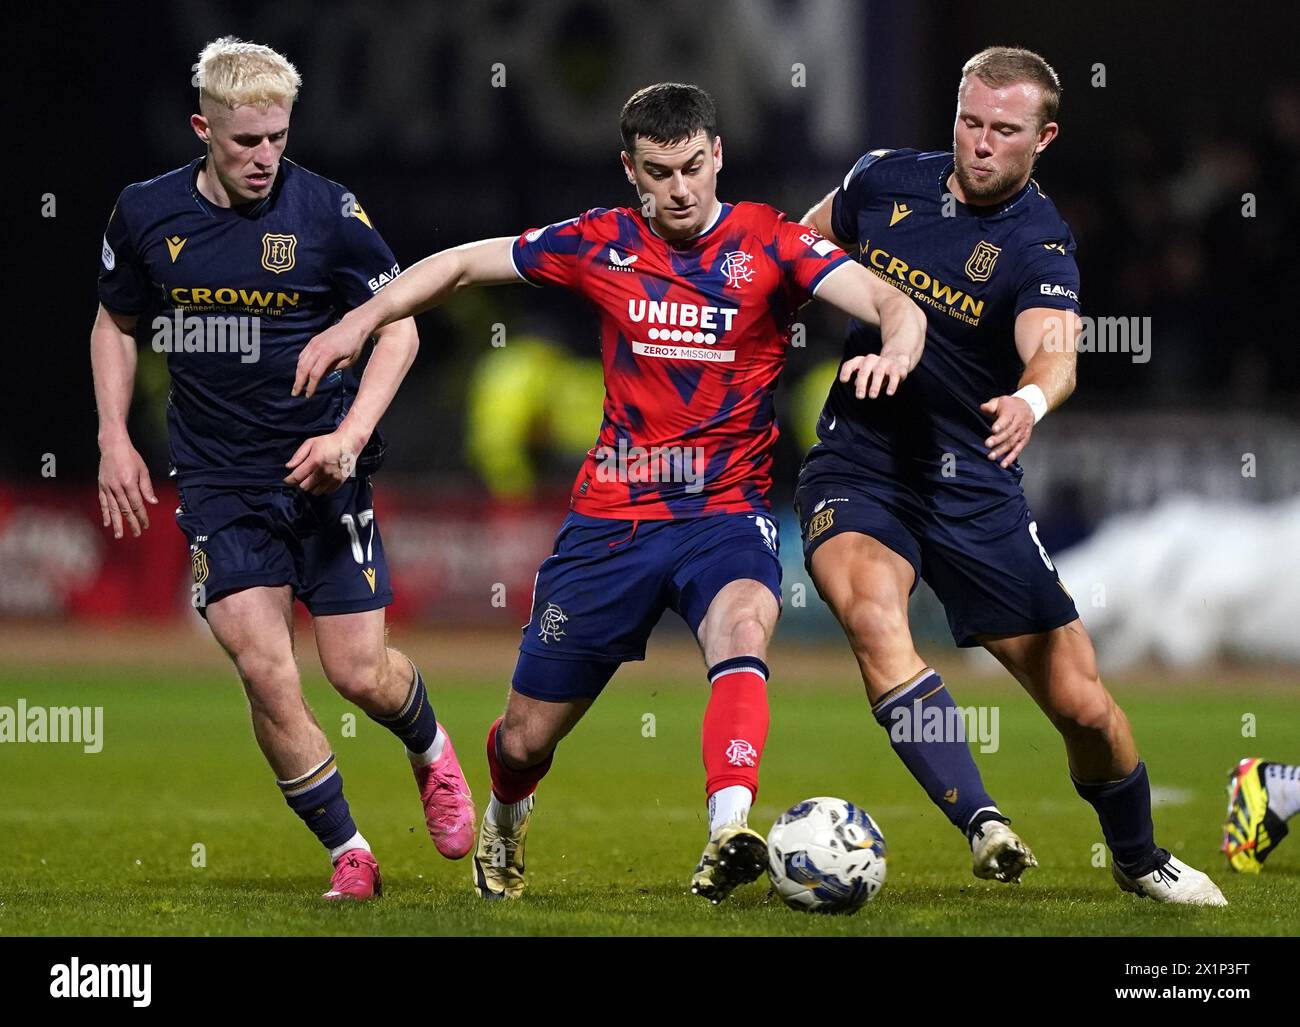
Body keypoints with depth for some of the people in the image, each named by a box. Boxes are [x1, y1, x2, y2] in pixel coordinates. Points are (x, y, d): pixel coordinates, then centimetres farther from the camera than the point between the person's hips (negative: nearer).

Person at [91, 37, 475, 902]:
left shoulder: (325, 211, -9)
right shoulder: (147, 214, -2)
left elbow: (399, 326, -1)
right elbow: (117, 322, 16)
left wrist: (351, 434, -14)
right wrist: (114, 440, 7)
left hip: (322, 473, -1)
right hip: (220, 482, 1)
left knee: (360, 672, -1)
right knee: (267, 674, -13)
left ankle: (432, 751, 36)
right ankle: (349, 853, 3)